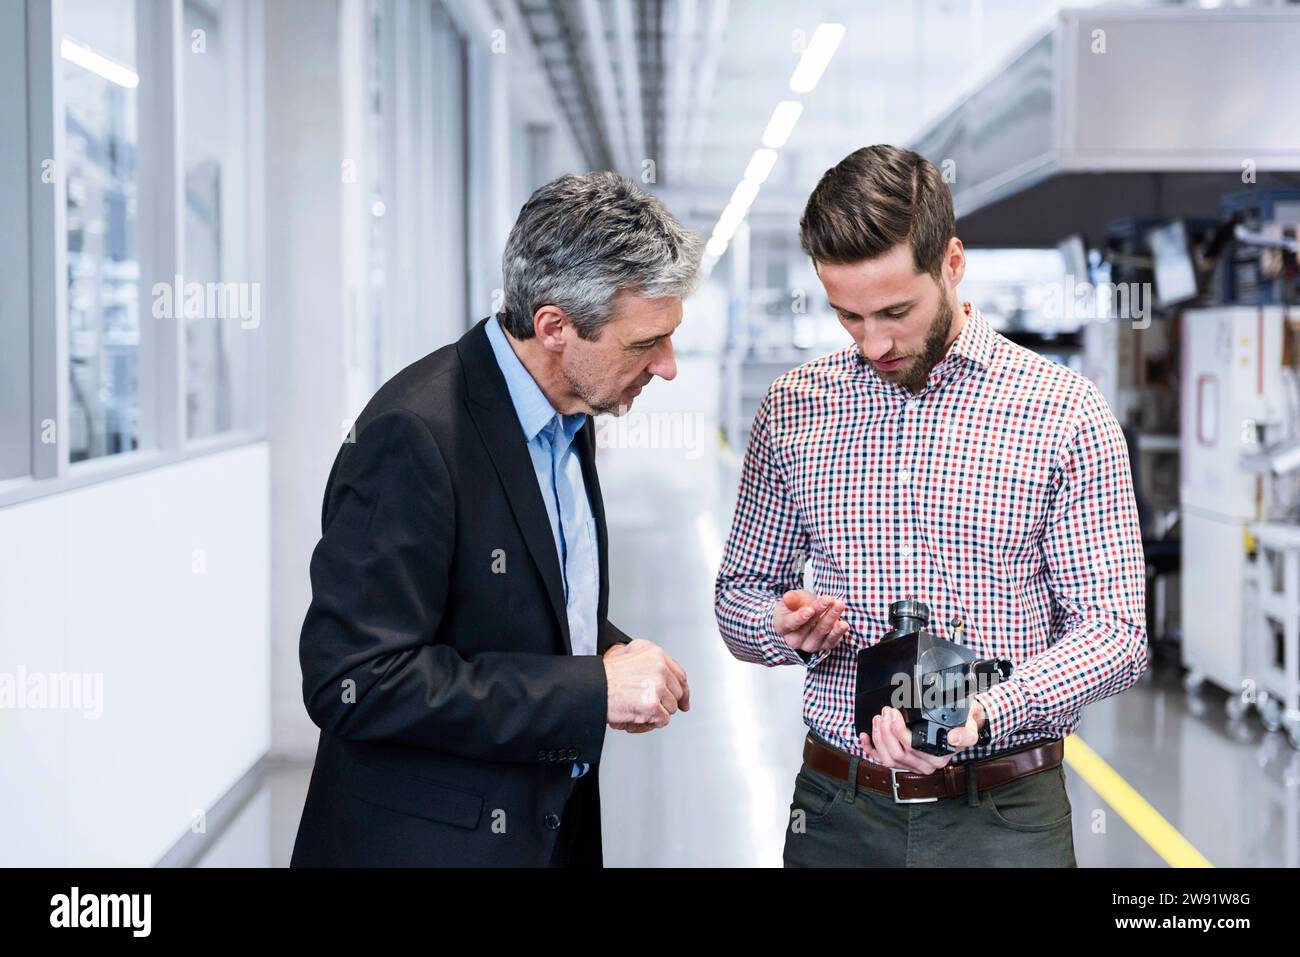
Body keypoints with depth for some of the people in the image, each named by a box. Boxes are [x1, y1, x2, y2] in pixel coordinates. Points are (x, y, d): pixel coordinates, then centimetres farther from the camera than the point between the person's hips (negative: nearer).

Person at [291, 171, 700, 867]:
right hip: (430, 842, -8)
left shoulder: (570, 417, 5)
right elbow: (353, 682, -26)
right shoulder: (414, 434, -22)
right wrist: (592, 690, -23)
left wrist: (612, 653, -3)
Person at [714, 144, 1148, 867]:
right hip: (838, 813, 2)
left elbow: (1114, 631, -7)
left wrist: (983, 713, -23)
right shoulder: (792, 412, 2)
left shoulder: (1067, 413, -6)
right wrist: (786, 628, -13)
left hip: (1004, 815, -2)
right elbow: (740, 596, 10)